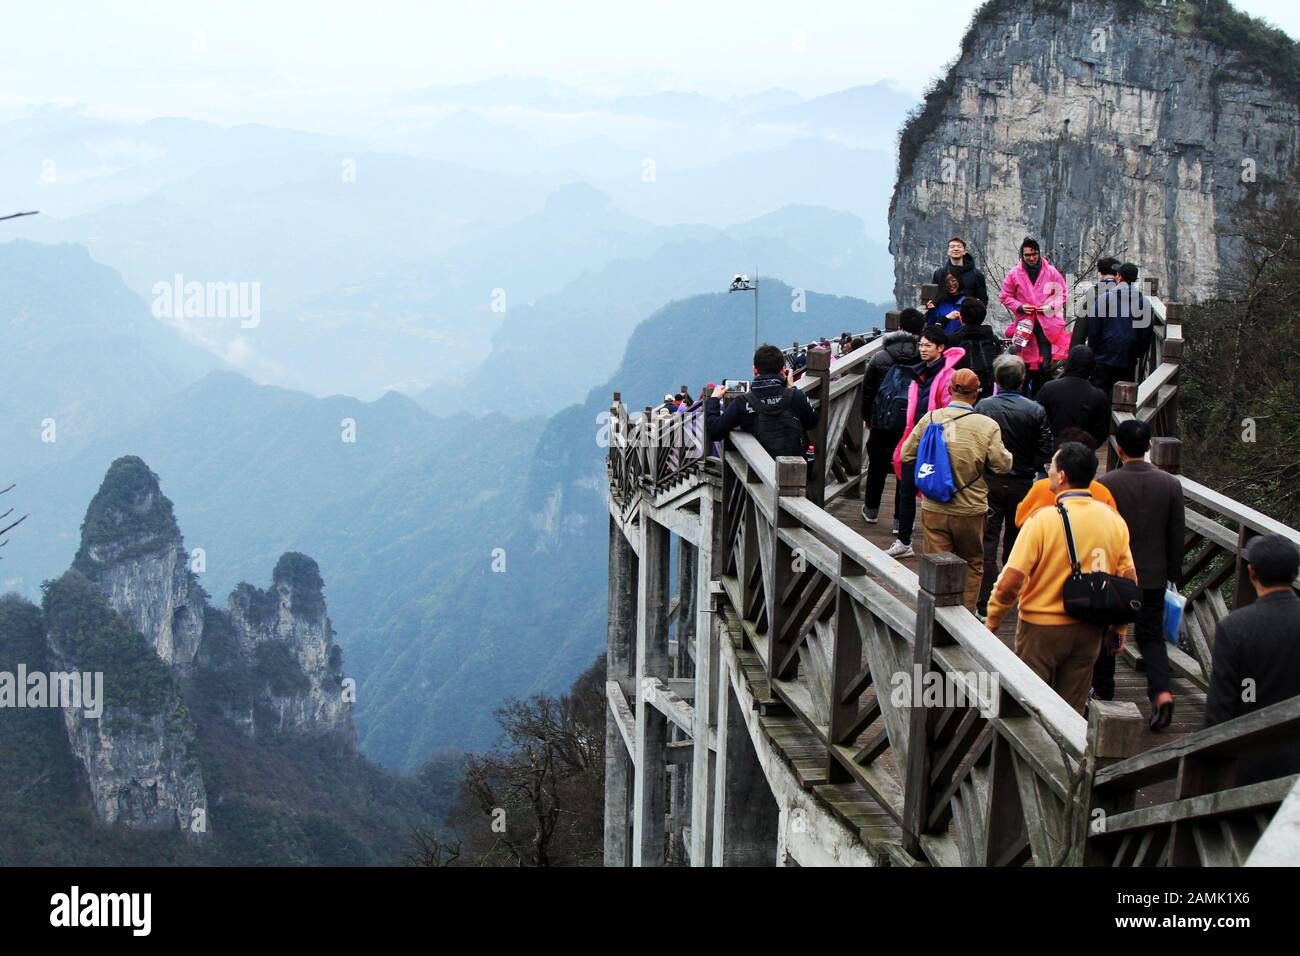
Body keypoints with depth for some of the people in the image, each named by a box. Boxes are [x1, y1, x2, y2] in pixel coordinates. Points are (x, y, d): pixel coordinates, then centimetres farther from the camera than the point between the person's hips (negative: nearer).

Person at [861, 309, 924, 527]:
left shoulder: (880, 358, -5)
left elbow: (867, 391, 2)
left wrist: (867, 417, 15)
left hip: (882, 422, 1)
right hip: (913, 425, -1)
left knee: (877, 466, 18)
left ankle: (871, 510, 31)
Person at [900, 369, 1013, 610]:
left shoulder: (930, 419, -6)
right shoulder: (987, 425, -11)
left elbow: (907, 457, 1)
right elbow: (1002, 466, -10)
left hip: (933, 509, 1)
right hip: (971, 511, -1)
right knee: (972, 564, 17)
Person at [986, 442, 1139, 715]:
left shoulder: (1043, 520, -17)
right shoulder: (1114, 521, -2)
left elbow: (1010, 582, -19)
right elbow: (1129, 580, 2)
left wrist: (992, 621, -5)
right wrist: (1120, 627, 15)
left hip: (1042, 629, -5)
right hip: (1090, 631, 5)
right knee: (1072, 712, 15)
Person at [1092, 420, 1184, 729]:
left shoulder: (1105, 484, -15)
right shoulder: (1171, 484, -5)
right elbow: (1177, 535, 1)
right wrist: (1174, 573, 13)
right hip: (1153, 576, 2)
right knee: (1151, 635, 10)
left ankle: (1103, 690, 27)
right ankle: (1161, 691, -11)